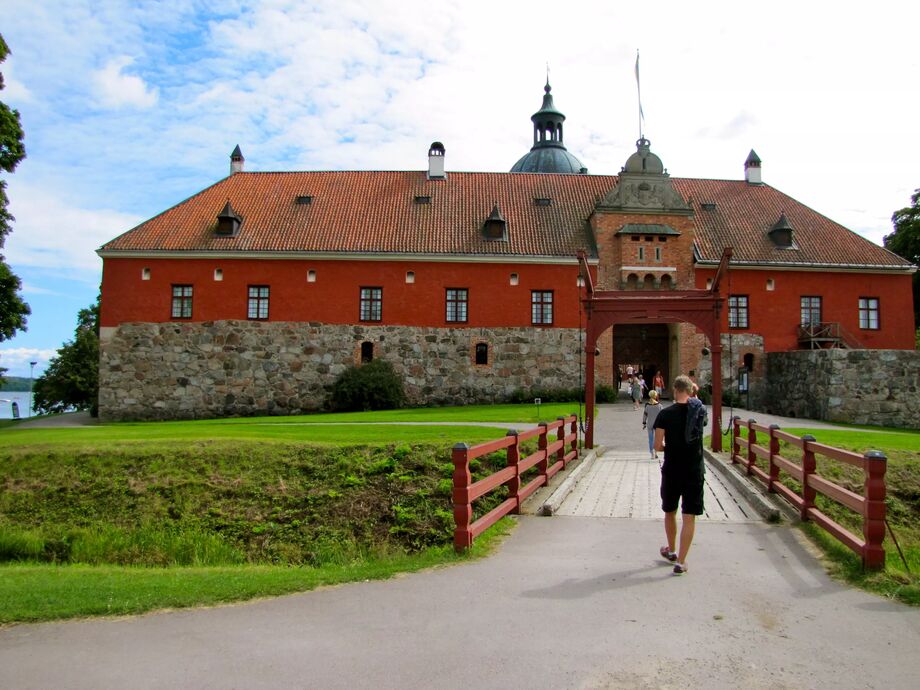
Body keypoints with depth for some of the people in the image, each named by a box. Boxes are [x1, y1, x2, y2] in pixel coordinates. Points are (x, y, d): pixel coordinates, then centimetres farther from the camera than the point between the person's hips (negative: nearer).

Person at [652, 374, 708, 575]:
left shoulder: (665, 414, -10)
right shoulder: (701, 411, -3)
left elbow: (657, 445, -10)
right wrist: (694, 397, 23)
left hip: (671, 470, 0)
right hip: (694, 471, 1)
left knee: (670, 512, 19)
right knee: (689, 517, 4)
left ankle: (671, 550, 37)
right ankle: (681, 562, 3)